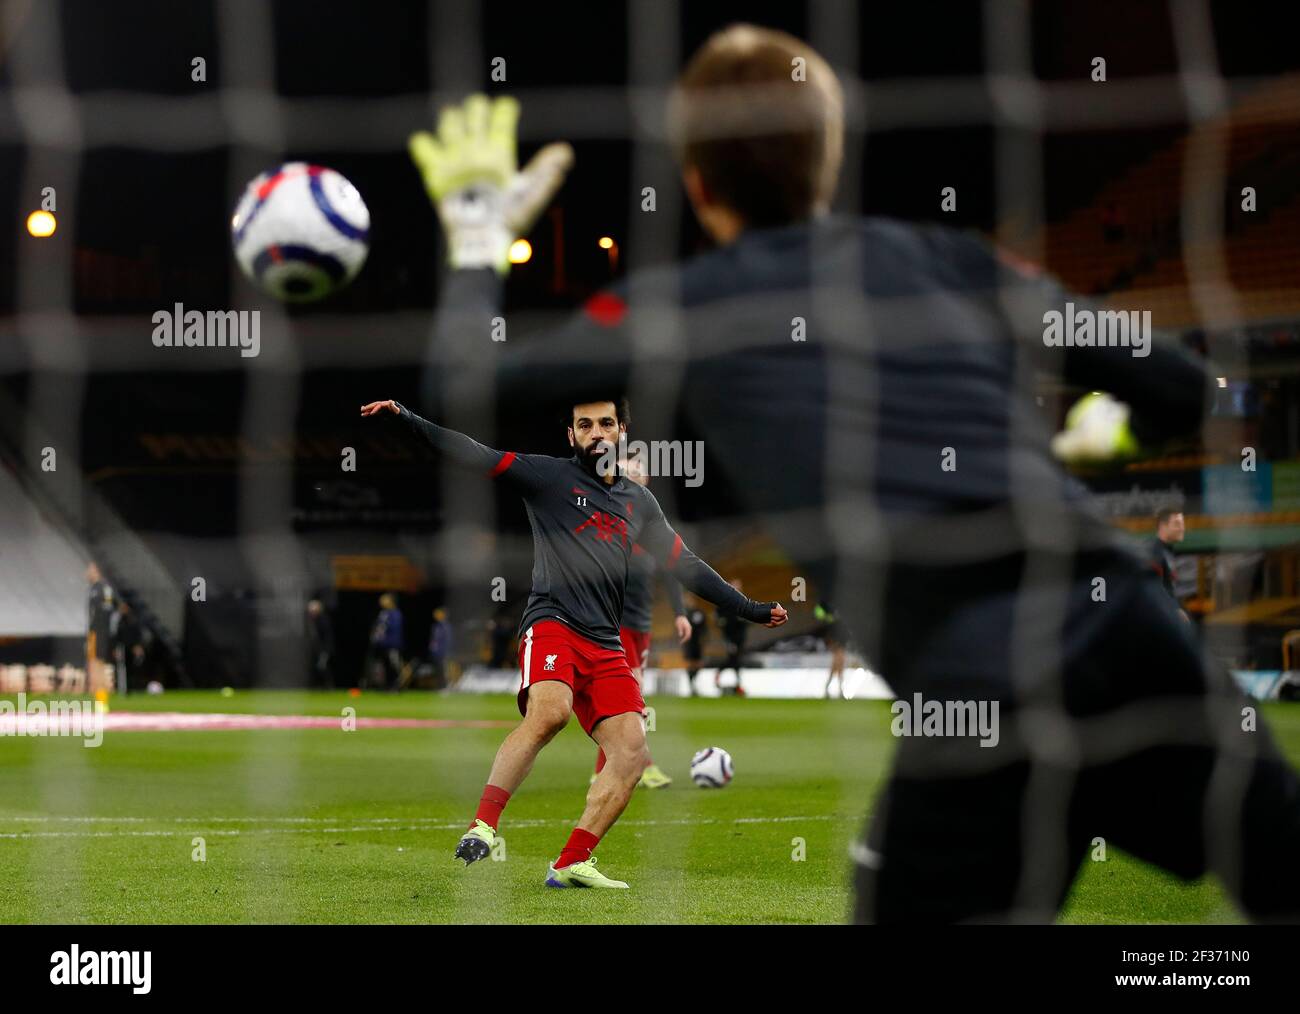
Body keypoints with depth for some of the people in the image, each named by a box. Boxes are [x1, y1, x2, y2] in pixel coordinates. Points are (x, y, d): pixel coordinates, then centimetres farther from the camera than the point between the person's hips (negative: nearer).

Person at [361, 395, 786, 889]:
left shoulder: (640, 502, 22)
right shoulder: (551, 475, 7)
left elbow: (684, 565, 28)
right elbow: (475, 455, -2)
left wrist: (750, 608, 26)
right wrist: (407, 419, -14)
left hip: (606, 645, 6)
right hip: (552, 622, -6)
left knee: (631, 751, -10)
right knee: (549, 713, -33)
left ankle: (571, 864, -6)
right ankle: (482, 825, -33)